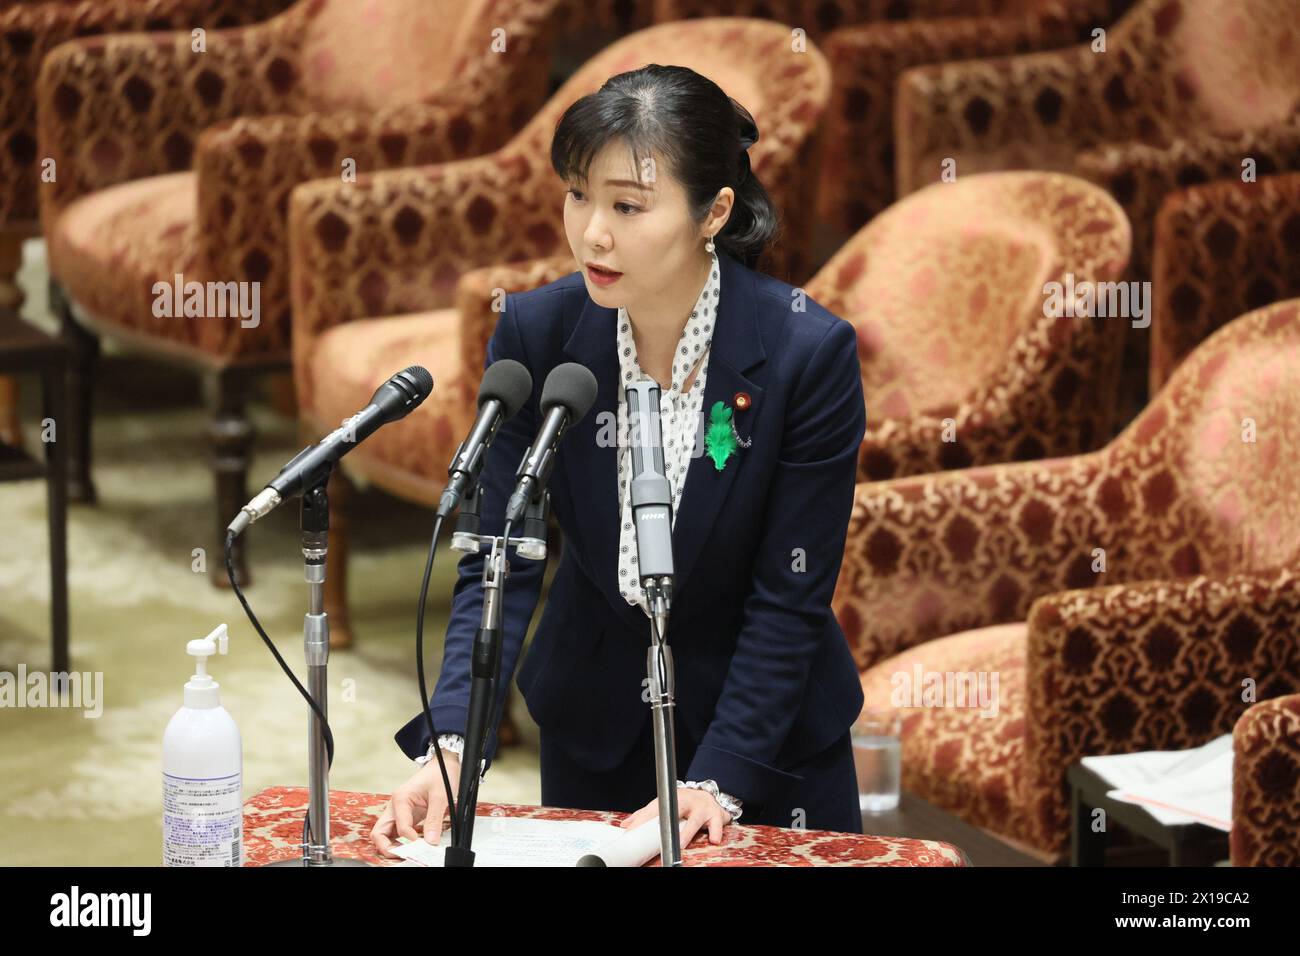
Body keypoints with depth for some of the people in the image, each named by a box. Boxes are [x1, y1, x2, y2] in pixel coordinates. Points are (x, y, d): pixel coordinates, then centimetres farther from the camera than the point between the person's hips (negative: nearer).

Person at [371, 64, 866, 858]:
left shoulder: (811, 353, -23)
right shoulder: (535, 334, -15)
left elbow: (790, 598, -18)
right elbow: (502, 564, -15)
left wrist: (717, 783, -23)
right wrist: (451, 748, -28)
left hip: (765, 728, -2)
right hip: (592, 724, 2)